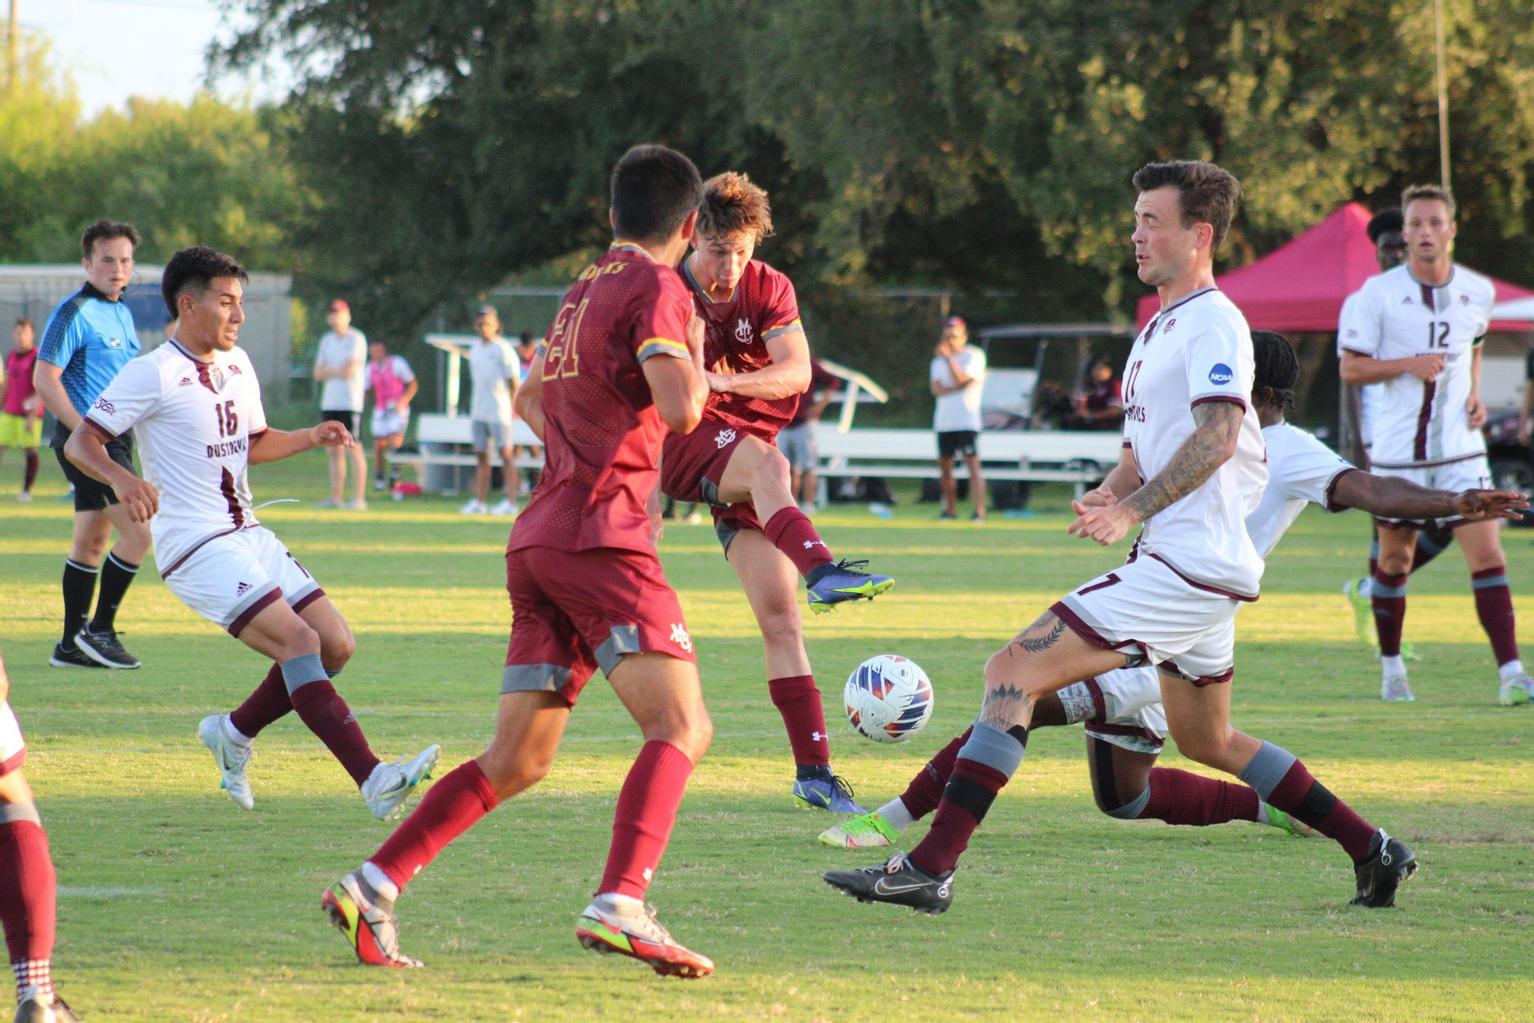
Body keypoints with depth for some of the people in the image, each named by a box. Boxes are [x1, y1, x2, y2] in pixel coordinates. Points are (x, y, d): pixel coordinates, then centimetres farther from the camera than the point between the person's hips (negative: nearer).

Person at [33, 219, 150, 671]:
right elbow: (44, 377, -18)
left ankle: (72, 643, 17)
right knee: (137, 532, -14)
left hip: (114, 439, 9)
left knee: (90, 541, 12)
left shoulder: (122, 314, 16)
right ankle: (100, 631, -7)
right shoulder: (75, 312, -12)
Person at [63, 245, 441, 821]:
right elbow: (81, 442, -12)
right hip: (195, 547, -9)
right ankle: (373, 780, -30)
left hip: (249, 535, 9)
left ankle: (234, 732, 20)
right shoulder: (153, 374, -10)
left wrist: (312, 438, 10)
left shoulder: (237, 365, 14)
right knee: (298, 642, -23)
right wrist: (122, 479, -32)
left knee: (336, 644, 1)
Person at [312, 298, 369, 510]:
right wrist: (338, 371, -6)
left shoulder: (356, 339, -5)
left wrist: (329, 371, 1)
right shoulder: (327, 340, 17)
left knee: (352, 449, -9)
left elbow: (349, 371, -14)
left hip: (349, 403, -7)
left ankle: (358, 498, -11)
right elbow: (318, 373, 10)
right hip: (329, 403, 7)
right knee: (334, 450, 8)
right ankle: (336, 497, 12)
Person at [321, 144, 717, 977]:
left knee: (516, 760, 10)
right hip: (602, 535, -8)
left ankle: (372, 887, 4)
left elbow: (531, 397, 39)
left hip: (538, 538, 8)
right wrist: (696, 355, 2)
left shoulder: (583, 291, 23)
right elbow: (682, 409, -17)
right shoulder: (656, 289, -4)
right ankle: (620, 906, -32)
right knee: (681, 724, -15)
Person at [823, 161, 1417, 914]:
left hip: (1187, 566, -11)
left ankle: (930, 868, -22)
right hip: (1204, 569, 11)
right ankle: (1373, 853, 27)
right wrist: (1111, 491, 3)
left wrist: (1132, 509, -30)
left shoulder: (1213, 323, -10)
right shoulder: (1159, 329, 20)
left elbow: (1217, 436, -24)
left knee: (1015, 669, -16)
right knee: (1207, 743, 22)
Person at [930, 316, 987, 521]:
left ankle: (980, 510, -20)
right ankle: (950, 510, 19)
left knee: (972, 462, -14)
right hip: (944, 421, 6)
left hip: (966, 420, -6)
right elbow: (936, 389, 1)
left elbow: (961, 379, -15)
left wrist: (948, 357, -15)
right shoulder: (939, 360, 15)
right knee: (944, 465, 8)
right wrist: (957, 387, -12)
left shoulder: (974, 356, -1)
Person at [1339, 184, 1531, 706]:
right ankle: (1391, 667, 27)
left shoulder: (1478, 292, 4)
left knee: (1486, 554, -10)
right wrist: (1408, 365, -19)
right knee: (1394, 559, 10)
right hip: (1398, 448, -1)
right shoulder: (1378, 293, -7)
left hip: (1459, 447, 1)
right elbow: (1350, 368, -4)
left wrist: (1476, 395, 6)